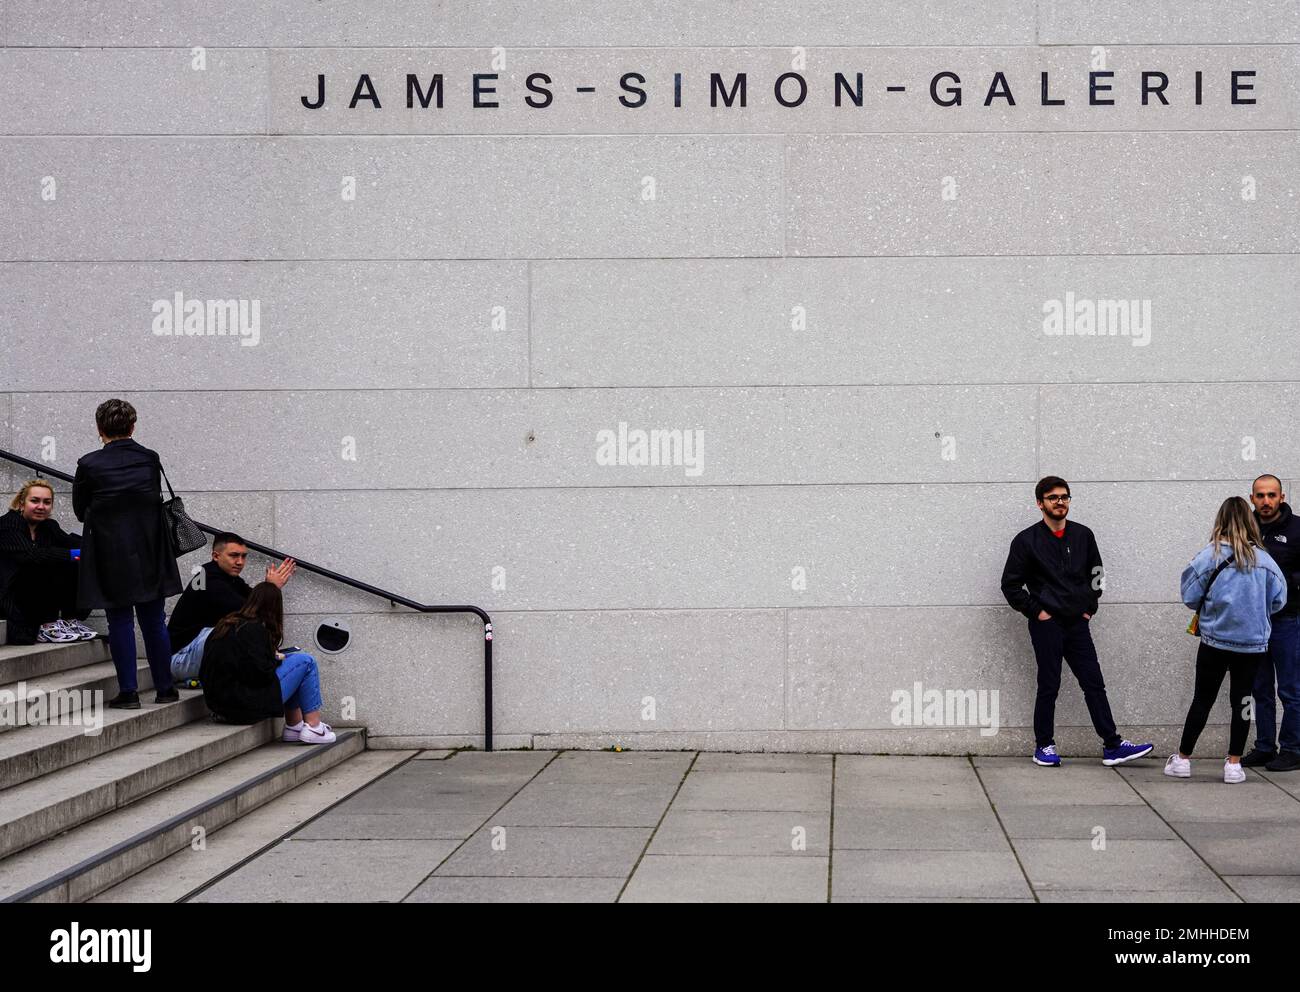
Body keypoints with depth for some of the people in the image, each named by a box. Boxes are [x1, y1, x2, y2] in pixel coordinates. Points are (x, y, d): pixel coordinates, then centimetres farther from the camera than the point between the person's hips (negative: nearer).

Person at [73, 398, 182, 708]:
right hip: (150, 553, 3)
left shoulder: (89, 465, -10)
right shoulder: (150, 459, -2)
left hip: (110, 554, -3)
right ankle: (165, 687, 16)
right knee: (153, 621, 11)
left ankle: (128, 691, 3)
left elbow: (80, 510, 1)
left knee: (120, 622, 4)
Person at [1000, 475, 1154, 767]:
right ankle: (1044, 747, 12)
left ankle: (1112, 746, 4)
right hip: (1047, 625, -4)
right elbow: (1011, 584, -2)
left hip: (1077, 624, 4)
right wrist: (1035, 611, -6)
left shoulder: (1083, 535, 8)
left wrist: (1090, 607, 11)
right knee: (1048, 687, 1)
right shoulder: (1027, 541, -4)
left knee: (1094, 685, 3)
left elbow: (1096, 574, 21)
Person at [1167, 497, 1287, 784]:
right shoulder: (1263, 559, -7)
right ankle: (1234, 764, 10)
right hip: (1252, 641, 1)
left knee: (1202, 699, 9)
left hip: (1215, 639, -1)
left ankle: (1182, 759, 15)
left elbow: (1190, 596, -7)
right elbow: (1278, 599, -1)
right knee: (1241, 701, 10)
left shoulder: (1209, 556, -12)